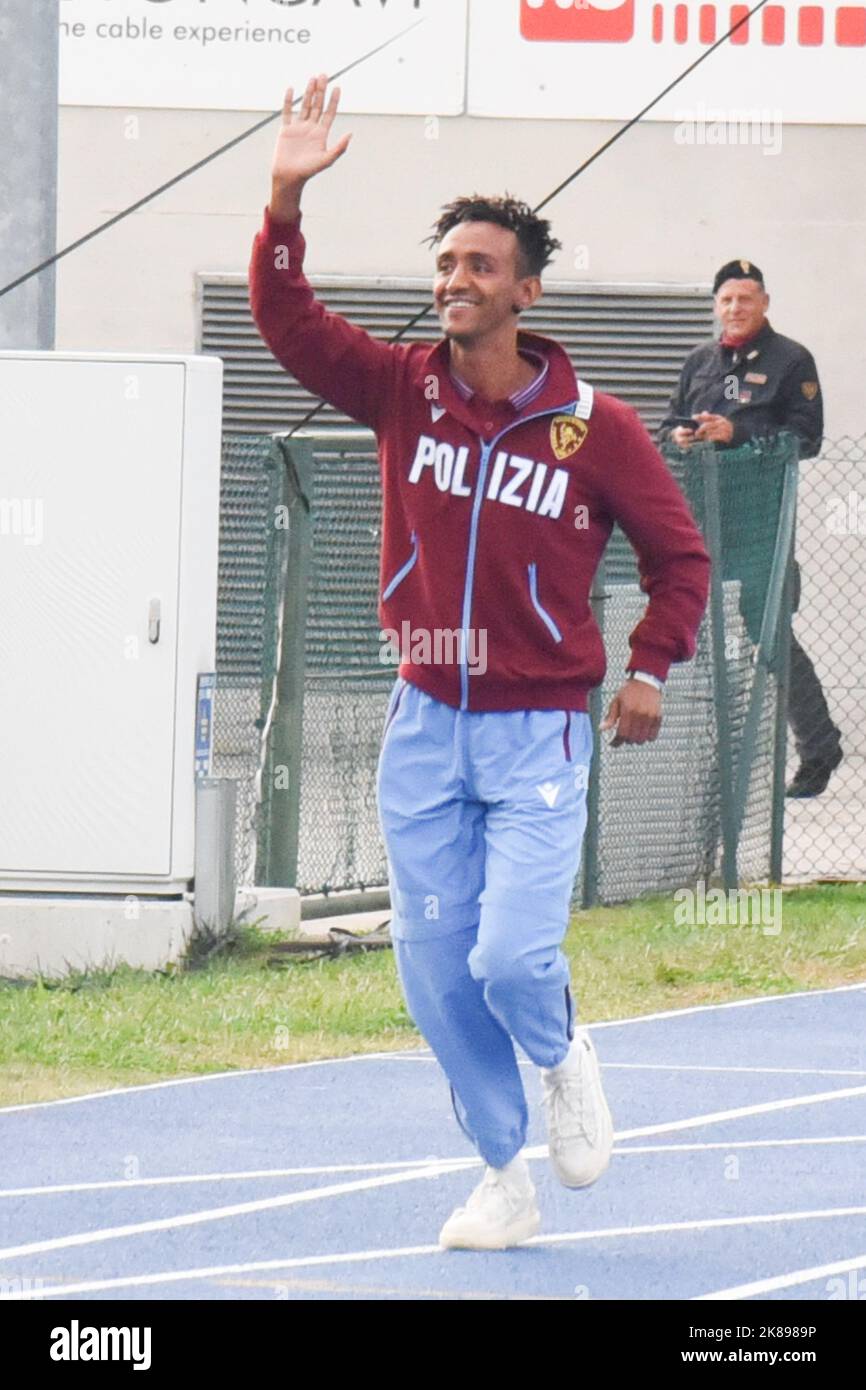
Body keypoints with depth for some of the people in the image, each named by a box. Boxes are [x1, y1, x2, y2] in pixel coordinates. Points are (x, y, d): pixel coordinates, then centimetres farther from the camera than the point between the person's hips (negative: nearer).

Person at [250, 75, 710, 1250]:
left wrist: (650, 670, -6)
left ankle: (562, 1056, 21)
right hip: (425, 725, 3)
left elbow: (680, 553, 3)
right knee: (433, 968, 4)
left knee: (511, 957, -15)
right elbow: (288, 321, -9)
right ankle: (506, 1177, 19)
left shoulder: (594, 426, -7)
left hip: (537, 733, -3)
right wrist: (286, 202, -22)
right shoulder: (404, 392, 0)